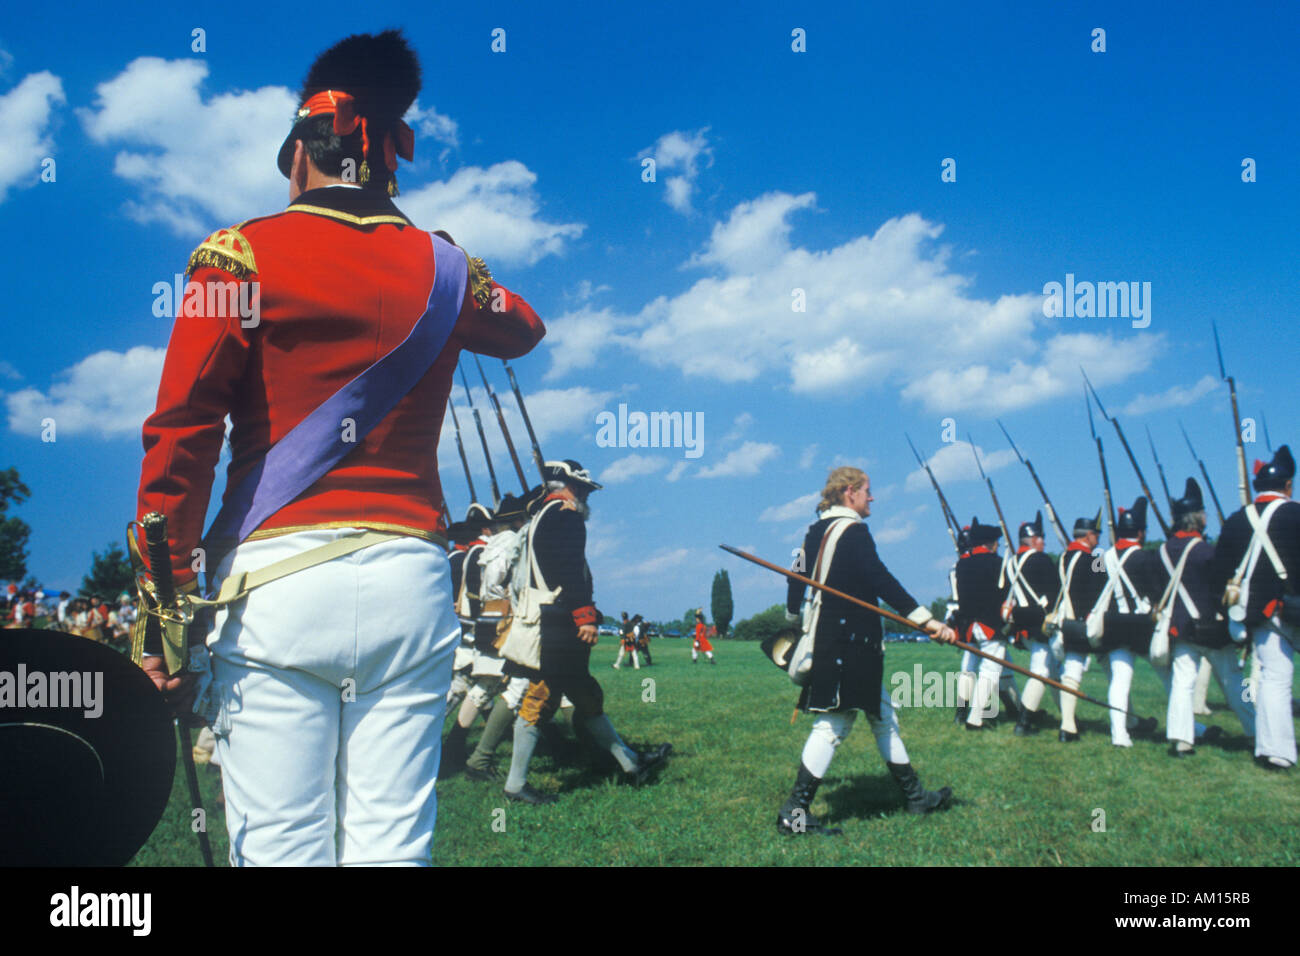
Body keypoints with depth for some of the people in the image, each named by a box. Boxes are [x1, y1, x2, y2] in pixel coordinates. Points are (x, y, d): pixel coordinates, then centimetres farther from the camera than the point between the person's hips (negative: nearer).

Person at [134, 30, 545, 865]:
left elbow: (181, 438, -8)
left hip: (276, 577, -2)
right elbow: (524, 329, 33)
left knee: (281, 850, 3)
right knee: (391, 847, 7)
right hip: (408, 581, 3)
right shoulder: (441, 268, 10)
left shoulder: (241, 256, 1)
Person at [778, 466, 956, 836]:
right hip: (850, 643, -10)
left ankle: (915, 796, 27)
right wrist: (926, 619, -26)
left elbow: (798, 579, 20)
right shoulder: (852, 531, -13)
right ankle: (794, 813, -6)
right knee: (833, 724, -7)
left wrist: (793, 620, 33)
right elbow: (881, 581, -23)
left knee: (883, 716, 17)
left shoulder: (816, 532, 13)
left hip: (825, 638, 10)